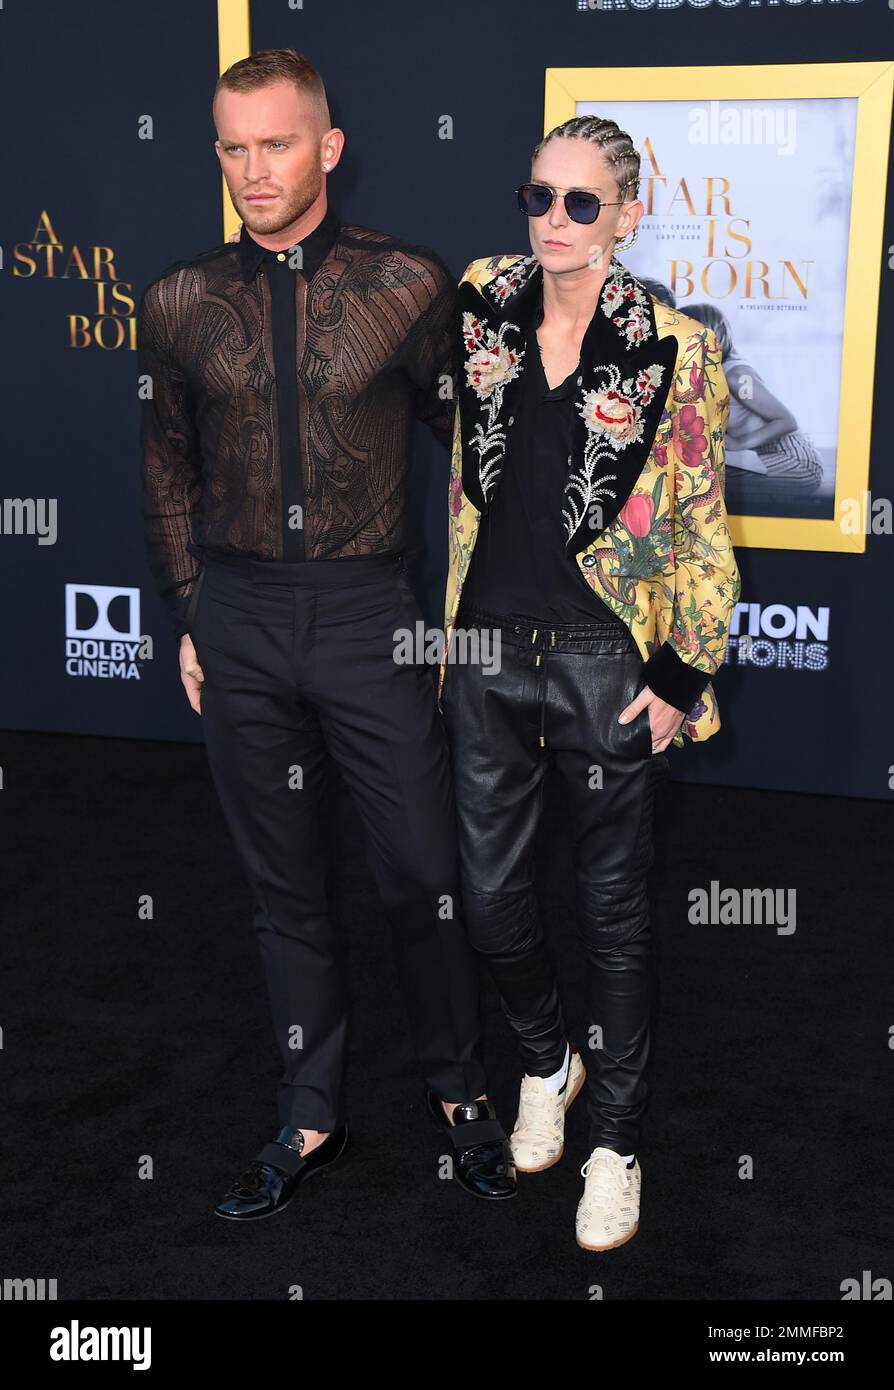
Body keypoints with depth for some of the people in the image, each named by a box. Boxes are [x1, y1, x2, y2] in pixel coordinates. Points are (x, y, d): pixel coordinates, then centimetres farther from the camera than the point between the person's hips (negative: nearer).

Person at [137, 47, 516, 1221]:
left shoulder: (409, 284, -4)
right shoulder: (181, 301, 3)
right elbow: (168, 468, 13)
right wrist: (188, 618, 11)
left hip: (369, 612, -2)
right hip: (240, 620, 2)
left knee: (425, 877, 5)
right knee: (285, 886, 12)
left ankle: (459, 1092, 28)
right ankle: (311, 1119, 27)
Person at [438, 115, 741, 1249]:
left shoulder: (672, 349, -7)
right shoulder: (477, 307, 2)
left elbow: (701, 530, -3)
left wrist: (682, 677, -6)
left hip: (604, 657, -3)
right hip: (487, 649, 4)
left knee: (612, 906, 7)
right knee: (488, 889, 10)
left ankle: (615, 1142, 25)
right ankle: (546, 1060, 40)